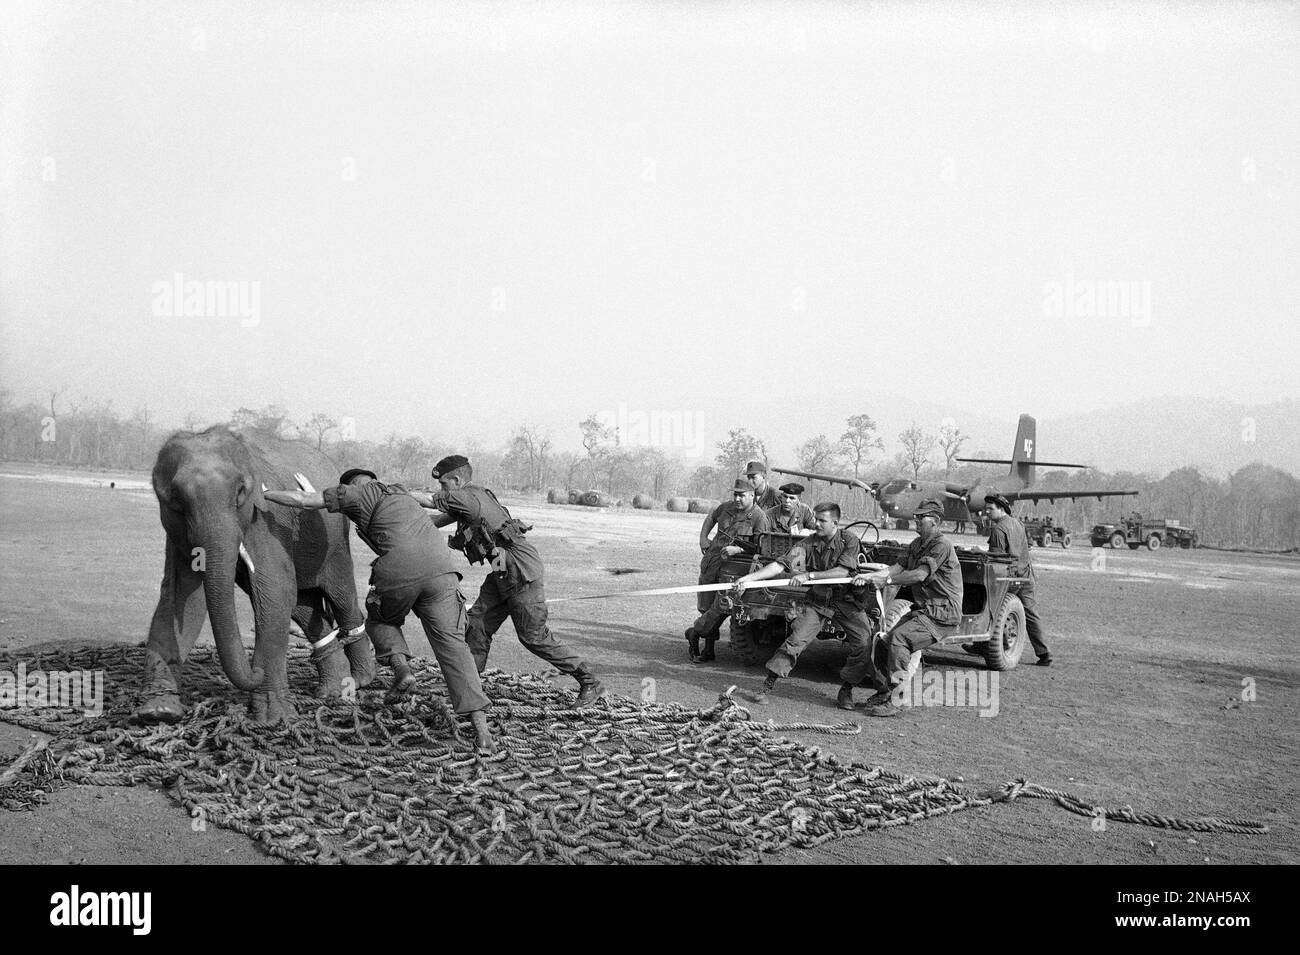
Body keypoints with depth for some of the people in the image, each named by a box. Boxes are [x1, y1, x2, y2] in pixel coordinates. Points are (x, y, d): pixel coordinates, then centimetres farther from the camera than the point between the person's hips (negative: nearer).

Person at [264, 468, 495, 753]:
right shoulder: (400, 493, 33)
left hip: (397, 574, -4)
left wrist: (262, 493, 28)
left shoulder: (358, 492, 15)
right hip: (440, 569, 4)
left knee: (380, 621, 28)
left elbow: (302, 500, 13)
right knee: (452, 645, 1)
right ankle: (481, 726, -12)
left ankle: (400, 667, 0)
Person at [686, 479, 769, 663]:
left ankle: (695, 633, 4)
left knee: (722, 607, -17)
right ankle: (708, 650, 18)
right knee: (704, 606, 7)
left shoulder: (759, 518, -9)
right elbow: (711, 517, 29)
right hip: (710, 562, 5)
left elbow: (761, 547, -14)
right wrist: (703, 538, 20)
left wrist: (738, 549, -24)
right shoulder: (725, 507, 7)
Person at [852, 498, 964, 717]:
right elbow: (899, 567, 7)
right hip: (922, 609, 9)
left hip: (942, 614, -9)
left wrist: (886, 580, -19)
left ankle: (896, 700, -23)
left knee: (899, 639, -26)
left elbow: (920, 575, -23)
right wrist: (870, 576, -7)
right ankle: (884, 692, 17)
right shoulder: (917, 544, 16)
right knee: (882, 644, 2)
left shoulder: (941, 545, -15)